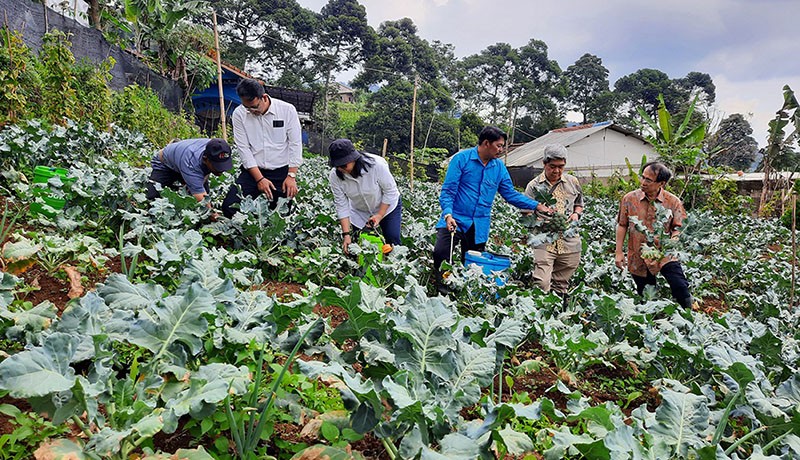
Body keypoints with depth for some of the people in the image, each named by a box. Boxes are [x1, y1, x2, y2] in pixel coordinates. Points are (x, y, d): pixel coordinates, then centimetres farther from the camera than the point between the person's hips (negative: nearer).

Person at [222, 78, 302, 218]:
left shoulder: (287, 110, -6)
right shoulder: (239, 114, -3)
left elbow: (295, 144, -4)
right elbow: (243, 148, -5)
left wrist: (291, 176, -11)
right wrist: (259, 179, -12)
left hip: (281, 171, -1)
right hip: (253, 170, 1)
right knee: (229, 207, -13)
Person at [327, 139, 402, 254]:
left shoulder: (377, 164, -34)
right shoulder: (334, 176, -25)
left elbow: (390, 191, -21)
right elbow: (342, 205, -18)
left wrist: (380, 215, -23)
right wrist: (346, 234, -23)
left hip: (387, 205, -2)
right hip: (359, 212, 3)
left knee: (392, 240, -13)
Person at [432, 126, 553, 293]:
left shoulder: (499, 167, 8)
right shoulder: (461, 159, -7)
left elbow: (511, 194, 13)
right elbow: (448, 190, -9)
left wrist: (537, 206, 4)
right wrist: (448, 214, -25)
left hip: (479, 227, 5)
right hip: (455, 220, -4)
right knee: (440, 253, -21)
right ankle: (438, 288, 2)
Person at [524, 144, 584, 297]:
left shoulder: (573, 182, 12)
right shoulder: (534, 186, 1)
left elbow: (579, 204, 26)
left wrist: (576, 213, 4)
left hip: (569, 242, 3)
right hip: (544, 242, -3)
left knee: (561, 284, 11)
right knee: (542, 284, -14)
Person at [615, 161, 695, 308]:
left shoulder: (673, 202, -5)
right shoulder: (629, 199, -2)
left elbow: (678, 228, 0)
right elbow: (622, 225, 4)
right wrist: (618, 252, 1)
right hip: (638, 259, 1)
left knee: (680, 287, -16)